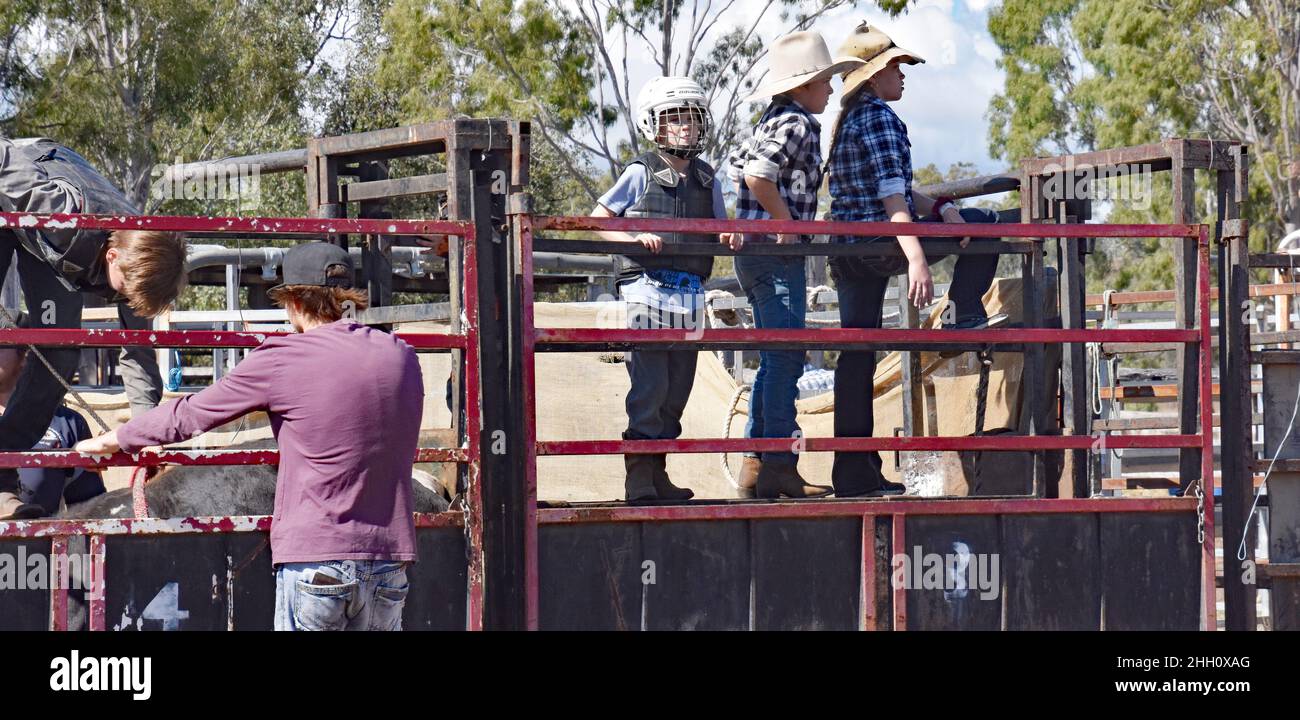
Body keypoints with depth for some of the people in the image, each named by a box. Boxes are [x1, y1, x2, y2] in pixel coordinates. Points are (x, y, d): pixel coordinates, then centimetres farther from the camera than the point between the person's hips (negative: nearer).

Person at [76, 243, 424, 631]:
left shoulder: (279, 359, -6)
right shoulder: (401, 356, 7)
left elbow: (187, 416, 3)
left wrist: (112, 440, 20)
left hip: (315, 558, -4)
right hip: (389, 555, 4)